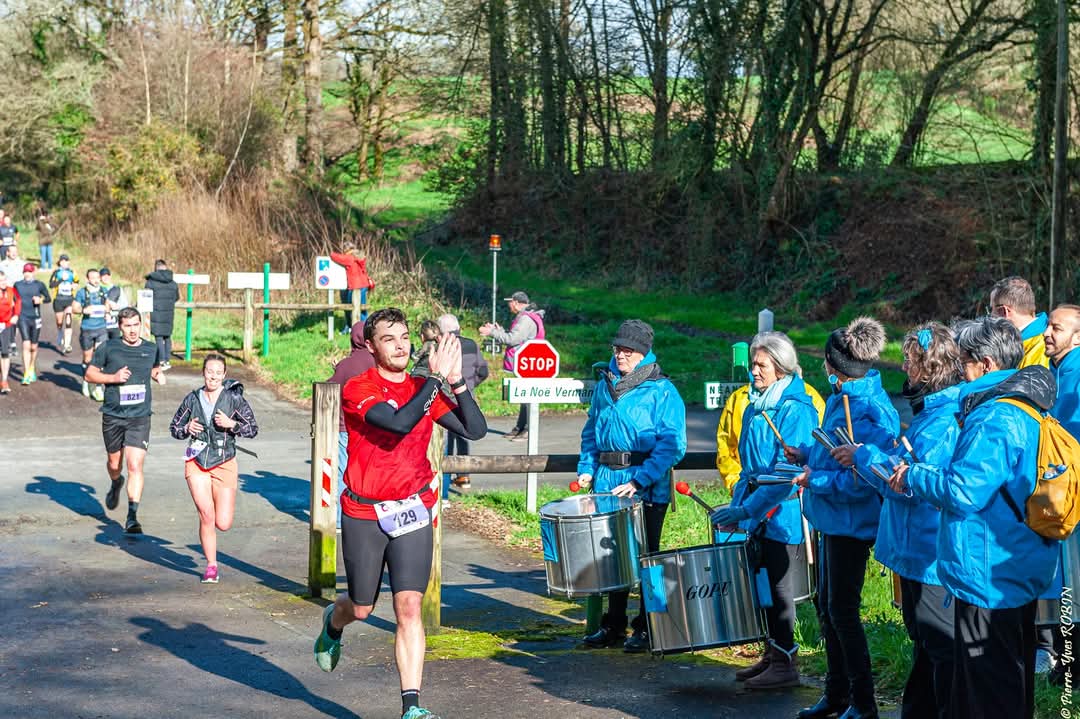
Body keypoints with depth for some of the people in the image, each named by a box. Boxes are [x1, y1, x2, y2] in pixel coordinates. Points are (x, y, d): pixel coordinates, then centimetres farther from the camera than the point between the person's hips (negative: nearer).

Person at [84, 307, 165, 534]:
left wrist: (158, 374, 2)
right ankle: (115, 484, 54)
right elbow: (89, 374, 3)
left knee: (135, 465, -13)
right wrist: (113, 377, -13)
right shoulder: (108, 349, -4)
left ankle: (132, 517, -12)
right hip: (113, 416, 0)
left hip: (140, 417, 0)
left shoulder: (151, 350, 4)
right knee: (114, 462, 17)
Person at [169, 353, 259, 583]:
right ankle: (211, 566, 9)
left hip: (224, 464, -1)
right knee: (206, 517, -8)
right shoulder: (192, 399, 4)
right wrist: (187, 429, -7)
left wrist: (231, 424, -16)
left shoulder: (234, 398, -2)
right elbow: (174, 428, 14)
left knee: (223, 524, -3)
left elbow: (253, 429, 0)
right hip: (197, 463, 1)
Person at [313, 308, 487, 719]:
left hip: (412, 513, 2)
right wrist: (437, 379, -27)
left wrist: (456, 381, -16)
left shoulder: (423, 389, 3)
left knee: (409, 607, -10)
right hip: (363, 515, -2)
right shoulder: (357, 390, -12)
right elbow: (400, 422, -30)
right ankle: (333, 625, 52)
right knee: (361, 609, 14)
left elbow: (475, 430, -6)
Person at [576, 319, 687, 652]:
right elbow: (592, 429, 21)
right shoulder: (604, 383, 10)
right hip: (607, 483, 5)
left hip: (648, 488, -5)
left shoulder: (661, 391, -8)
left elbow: (672, 444, -15)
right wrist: (586, 468, 7)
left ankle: (646, 628, 14)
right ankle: (613, 625, 23)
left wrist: (639, 480, -22)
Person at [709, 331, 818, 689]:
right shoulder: (755, 407, 11)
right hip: (756, 512, 8)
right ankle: (772, 655, 23)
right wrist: (737, 501, 9)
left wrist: (748, 509, -24)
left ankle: (785, 663, 7)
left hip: (782, 513, -8)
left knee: (779, 586, -2)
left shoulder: (795, 410, -16)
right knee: (762, 585, 12)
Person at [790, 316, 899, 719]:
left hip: (851, 524, -10)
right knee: (827, 609, 17)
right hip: (832, 521, 10)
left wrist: (814, 479, -20)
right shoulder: (842, 397, 6)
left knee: (842, 612, -2)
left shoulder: (869, 412, -24)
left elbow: (861, 482, -27)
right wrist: (806, 455, 7)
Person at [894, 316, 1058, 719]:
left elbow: (963, 491, -25)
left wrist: (913, 477, -9)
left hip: (988, 579, -10)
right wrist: (918, 473, 13)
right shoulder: (1027, 408, 11)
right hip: (1021, 574, 10)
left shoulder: (994, 418, -22)